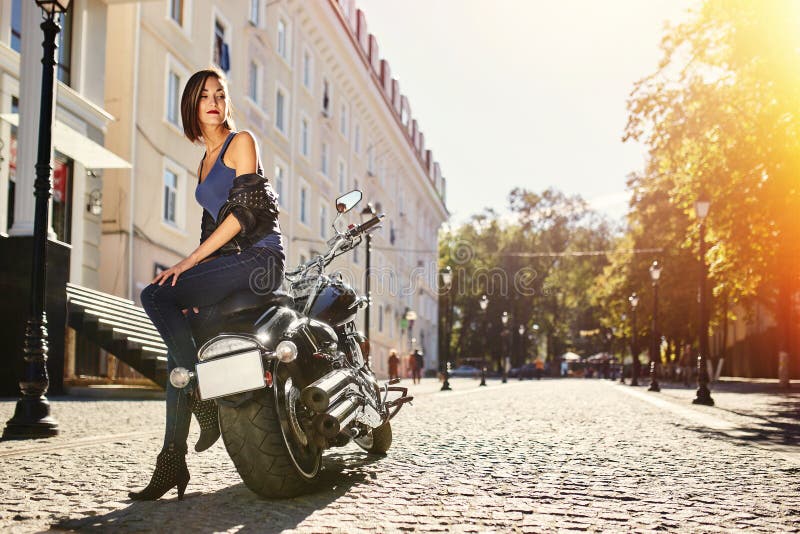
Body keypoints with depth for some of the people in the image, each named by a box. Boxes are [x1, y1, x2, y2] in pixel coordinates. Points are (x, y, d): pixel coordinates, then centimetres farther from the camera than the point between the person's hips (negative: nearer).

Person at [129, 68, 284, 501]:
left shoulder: (241, 142, 1)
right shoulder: (205, 161, 25)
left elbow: (244, 210, -11)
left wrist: (189, 261, -14)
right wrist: (195, 284, 12)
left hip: (257, 257, -8)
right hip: (227, 261, 8)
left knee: (156, 296, -23)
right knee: (179, 343, -6)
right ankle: (173, 462, -5)